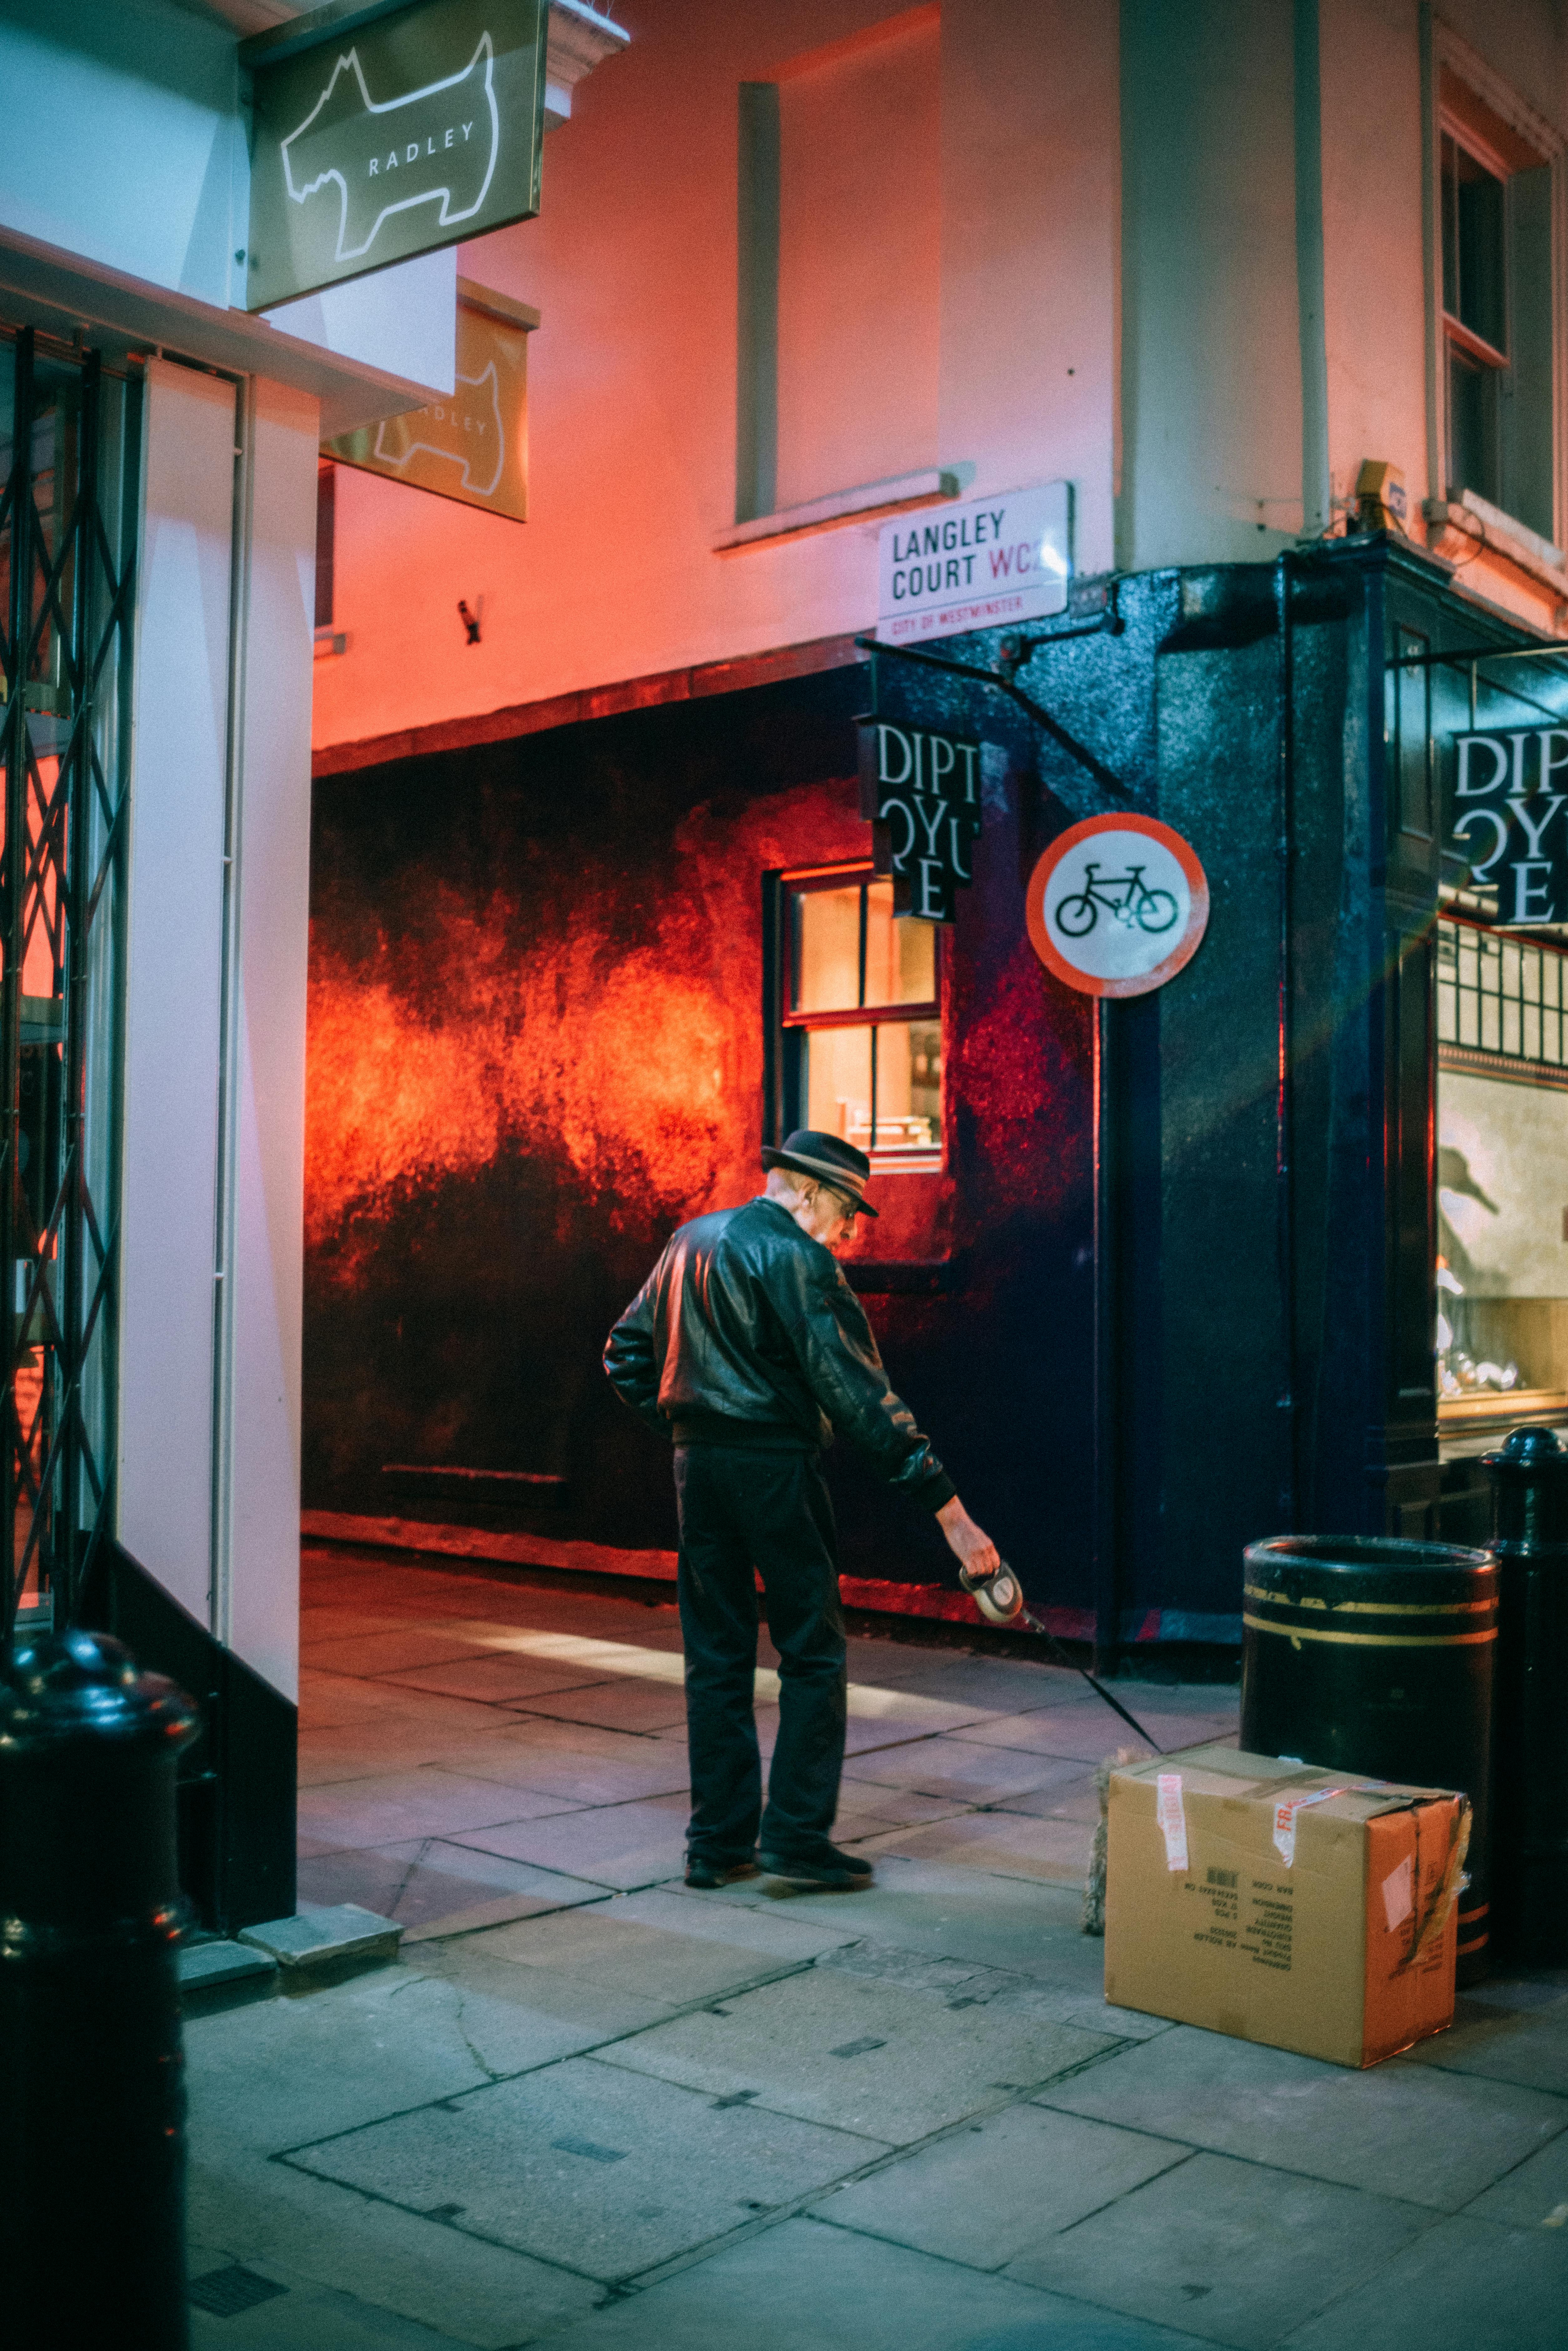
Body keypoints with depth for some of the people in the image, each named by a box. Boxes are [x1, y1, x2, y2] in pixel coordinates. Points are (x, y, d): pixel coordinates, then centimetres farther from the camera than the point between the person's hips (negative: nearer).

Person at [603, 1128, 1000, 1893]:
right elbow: (858, 1393, -18)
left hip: (697, 1465, 7)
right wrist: (947, 1507, -18)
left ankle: (718, 1842, 16)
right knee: (814, 1651, 4)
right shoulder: (796, 1258, -11)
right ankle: (797, 1836, 3)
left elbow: (626, 1354, 17)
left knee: (716, 1654, 11)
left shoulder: (690, 1241, 13)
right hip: (775, 1466, -7)